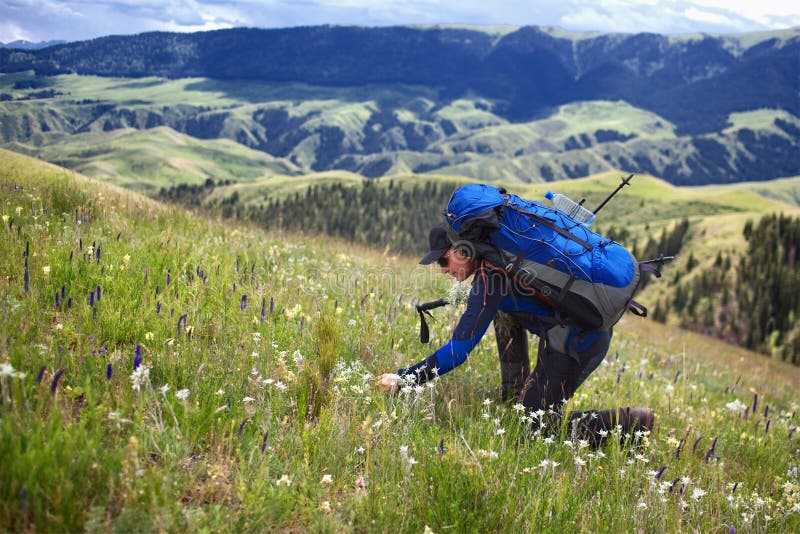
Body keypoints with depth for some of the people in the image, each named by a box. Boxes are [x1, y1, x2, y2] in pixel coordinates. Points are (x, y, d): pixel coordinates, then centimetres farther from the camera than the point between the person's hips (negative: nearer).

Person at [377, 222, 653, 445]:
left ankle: (630, 421, -2)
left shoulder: (491, 276, -17)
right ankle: (515, 394, 23)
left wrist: (403, 378, -15)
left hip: (578, 344, -9)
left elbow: (458, 350, -19)